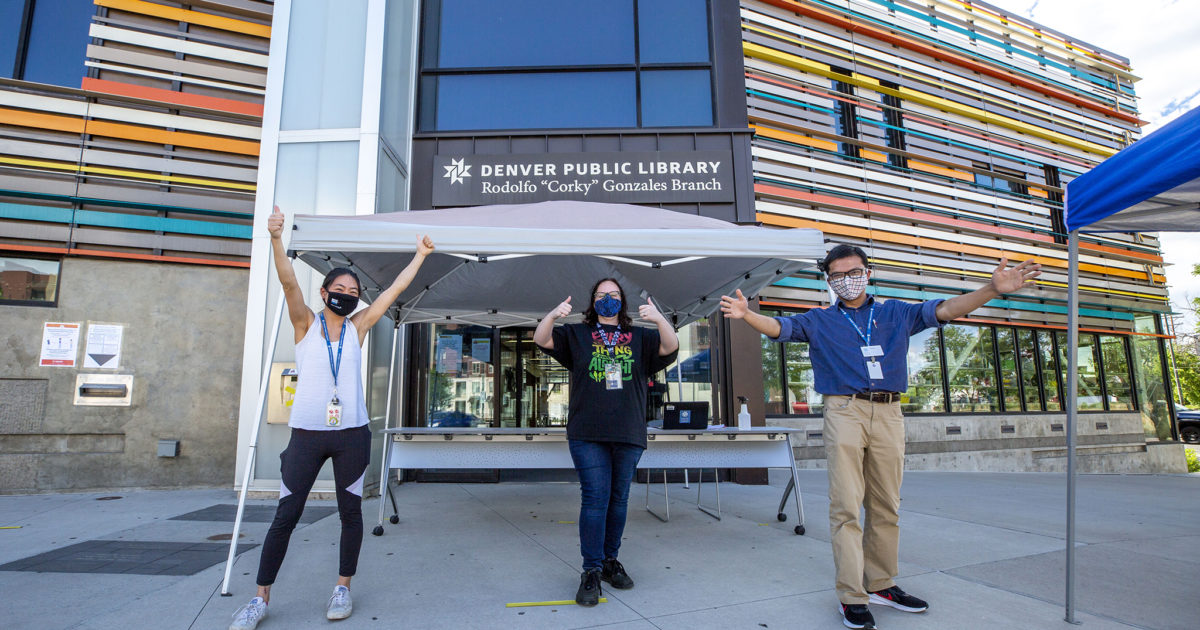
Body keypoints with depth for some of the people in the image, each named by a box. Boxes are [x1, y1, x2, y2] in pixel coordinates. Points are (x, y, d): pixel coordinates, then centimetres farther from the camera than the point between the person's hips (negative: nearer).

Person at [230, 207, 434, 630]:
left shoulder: (358, 327, 8)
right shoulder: (306, 324, 4)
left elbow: (396, 288, 10)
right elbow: (288, 281, -13)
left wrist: (420, 254, 13)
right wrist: (276, 238, -27)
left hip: (351, 434, 2)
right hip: (306, 434, -1)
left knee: (350, 512, 7)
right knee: (285, 516, 3)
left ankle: (343, 587, 23)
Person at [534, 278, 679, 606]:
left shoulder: (640, 338, 13)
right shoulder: (577, 335, 11)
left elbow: (671, 347, -2)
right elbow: (541, 339, 0)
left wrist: (659, 318, -21)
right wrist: (553, 315, -20)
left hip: (629, 434, 2)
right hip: (587, 434, -2)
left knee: (619, 499, 11)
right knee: (595, 497, -7)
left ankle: (610, 560, 26)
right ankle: (591, 571, 1)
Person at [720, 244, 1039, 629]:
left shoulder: (896, 314, 17)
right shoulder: (819, 322, 11)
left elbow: (944, 310, 7)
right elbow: (779, 327, -3)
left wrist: (993, 289, -8)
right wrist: (747, 315, -24)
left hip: (889, 414, 3)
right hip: (844, 412, -3)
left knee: (886, 507, 11)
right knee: (846, 507, -6)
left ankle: (880, 584, 26)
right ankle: (852, 597, 2)